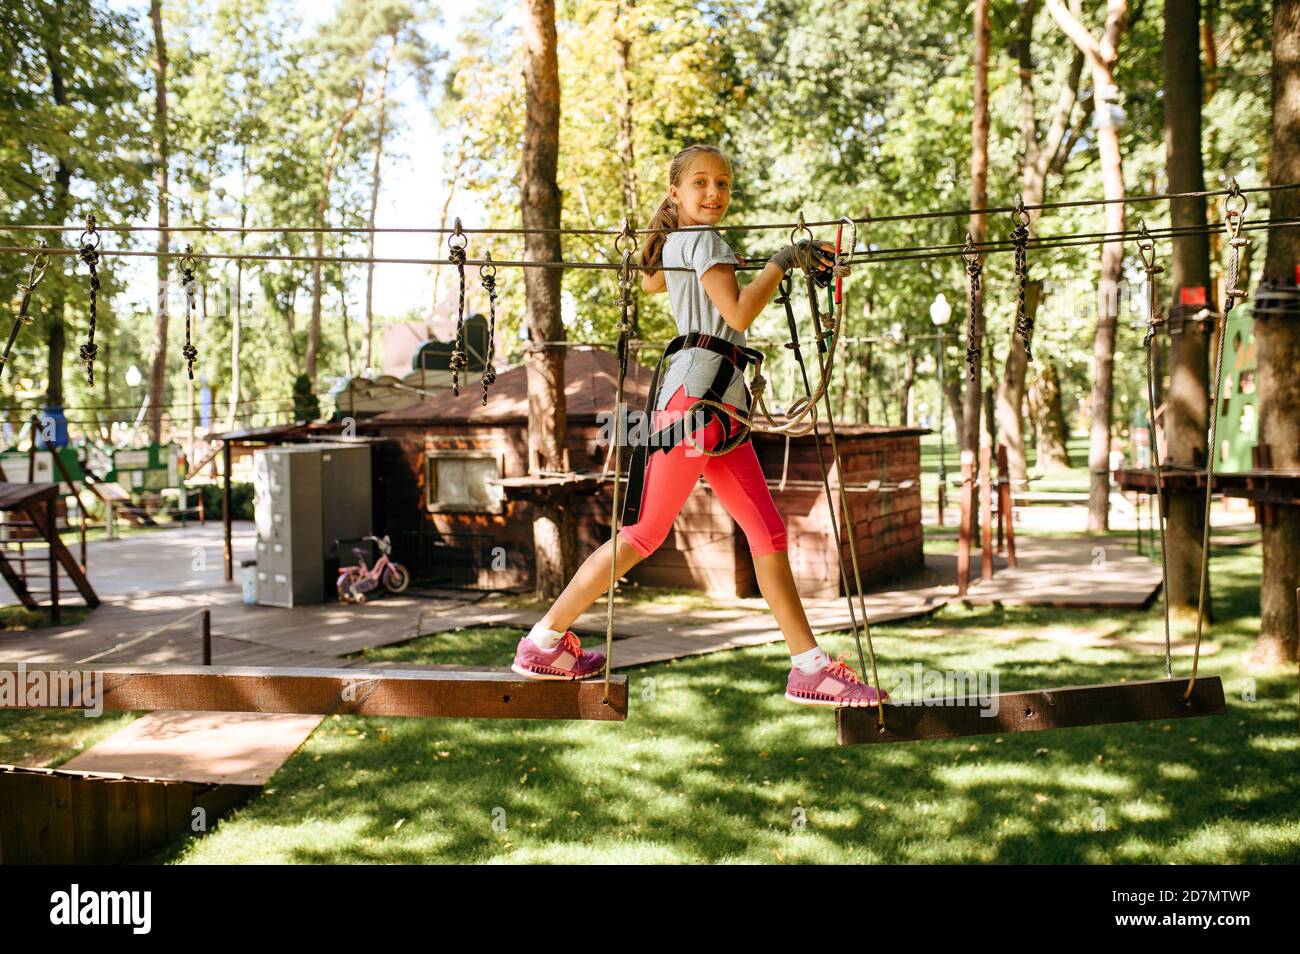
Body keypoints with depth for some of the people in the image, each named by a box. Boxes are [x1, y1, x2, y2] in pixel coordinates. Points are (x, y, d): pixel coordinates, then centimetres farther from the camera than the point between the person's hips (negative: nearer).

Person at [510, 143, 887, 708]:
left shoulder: (677, 245, 22)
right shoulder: (702, 240, -4)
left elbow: (650, 282, 45)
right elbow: (739, 312, -16)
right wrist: (782, 261, -8)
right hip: (695, 392, -10)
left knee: (768, 532, 4)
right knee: (645, 533, -7)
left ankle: (810, 668, 5)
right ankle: (543, 642, 2)